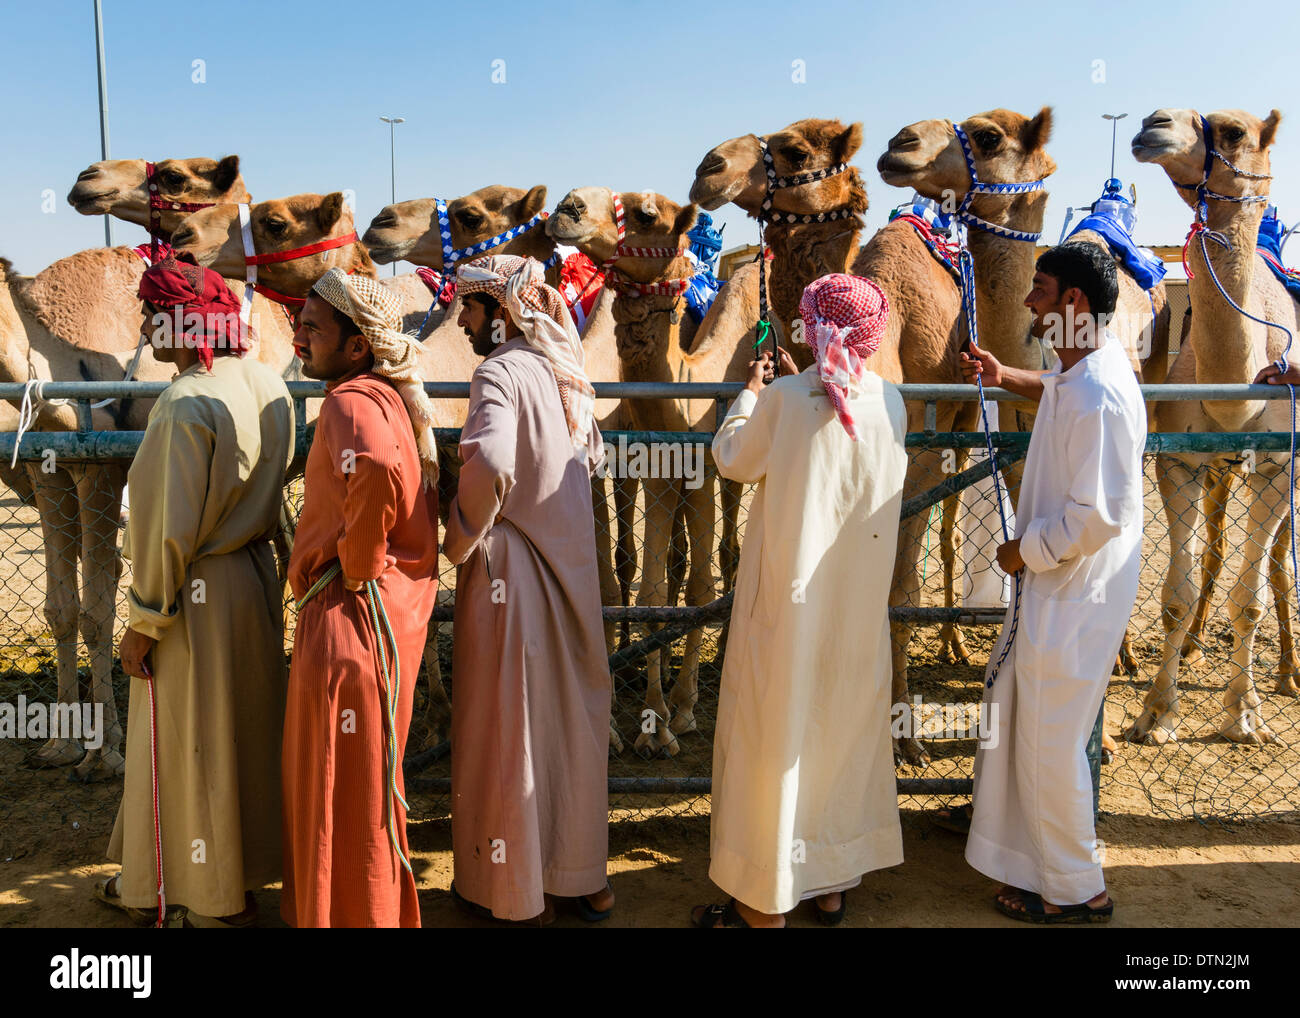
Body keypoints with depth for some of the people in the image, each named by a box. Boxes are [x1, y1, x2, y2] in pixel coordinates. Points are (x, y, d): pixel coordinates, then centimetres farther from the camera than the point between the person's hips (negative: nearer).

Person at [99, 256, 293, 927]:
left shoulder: (187, 405, -22)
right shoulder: (269, 387, 2)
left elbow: (170, 528, -21)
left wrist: (143, 622, -11)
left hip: (199, 594, -8)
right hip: (255, 576, 8)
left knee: (190, 746, 8)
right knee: (238, 732, 18)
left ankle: (215, 903, 25)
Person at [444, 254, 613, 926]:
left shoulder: (501, 372, -17)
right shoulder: (567, 372, 7)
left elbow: (489, 467, -33)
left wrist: (461, 541, -18)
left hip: (508, 569, -7)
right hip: (571, 568, 8)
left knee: (505, 727, 7)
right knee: (568, 719, 17)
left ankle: (510, 893, 23)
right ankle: (581, 877, 31)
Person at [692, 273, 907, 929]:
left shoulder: (784, 399, -15)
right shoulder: (888, 402, -2)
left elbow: (734, 460, 0)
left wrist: (750, 393, 14)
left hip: (787, 597, -4)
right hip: (857, 599, 4)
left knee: (775, 731, 7)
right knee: (843, 726, 17)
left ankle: (765, 899, 18)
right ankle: (833, 884, 32)